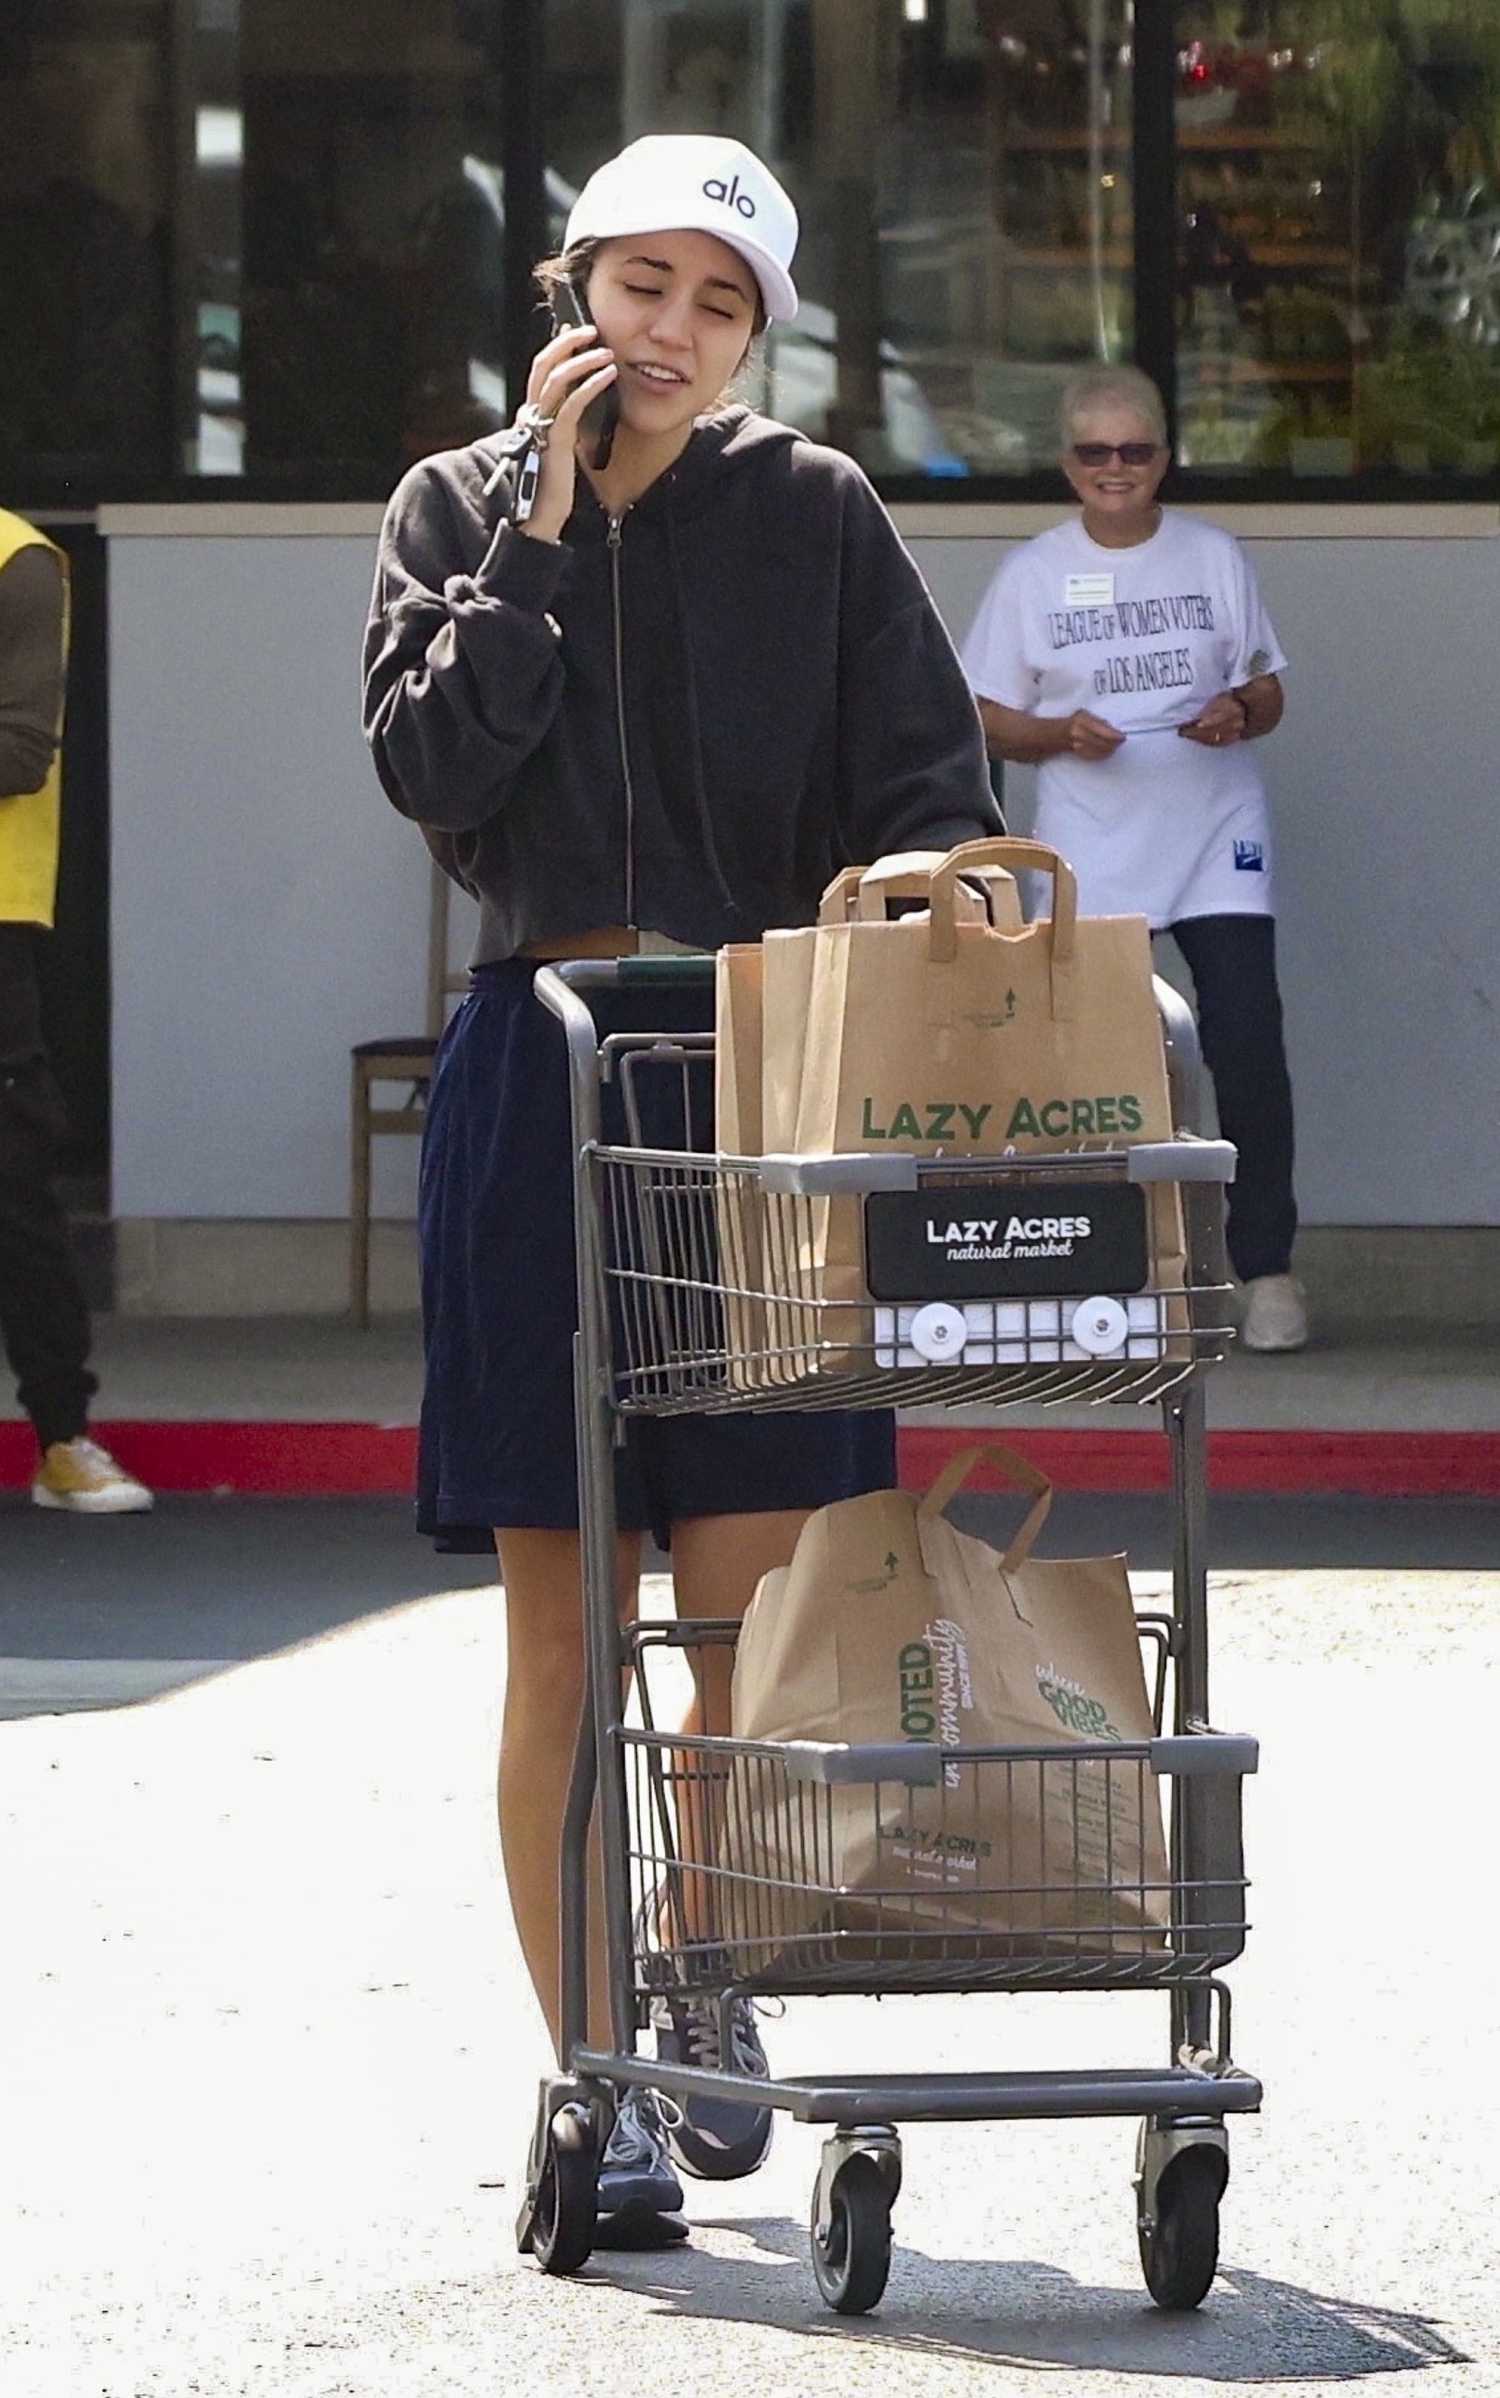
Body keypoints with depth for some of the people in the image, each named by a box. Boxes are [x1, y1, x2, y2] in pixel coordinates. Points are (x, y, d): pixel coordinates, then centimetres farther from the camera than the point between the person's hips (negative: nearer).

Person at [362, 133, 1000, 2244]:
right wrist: (548, 520, -7)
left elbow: (926, 791, 2)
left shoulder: (815, 518, 7)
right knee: (560, 1631, -1)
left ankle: (711, 1986, 22)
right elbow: (432, 759, -6)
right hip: (537, 1072, 0)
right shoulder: (461, 511, 9)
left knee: (756, 1604, -2)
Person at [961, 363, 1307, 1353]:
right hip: (1091, 851, 0)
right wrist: (1061, 734, -13)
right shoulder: (1031, 575, 5)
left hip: (1216, 838, 0)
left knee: (1249, 1044, -9)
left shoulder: (1216, 557, 8)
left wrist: (1239, 711, -10)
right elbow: (990, 720, 7)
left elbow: (1270, 691, 13)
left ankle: (1267, 1263, -2)